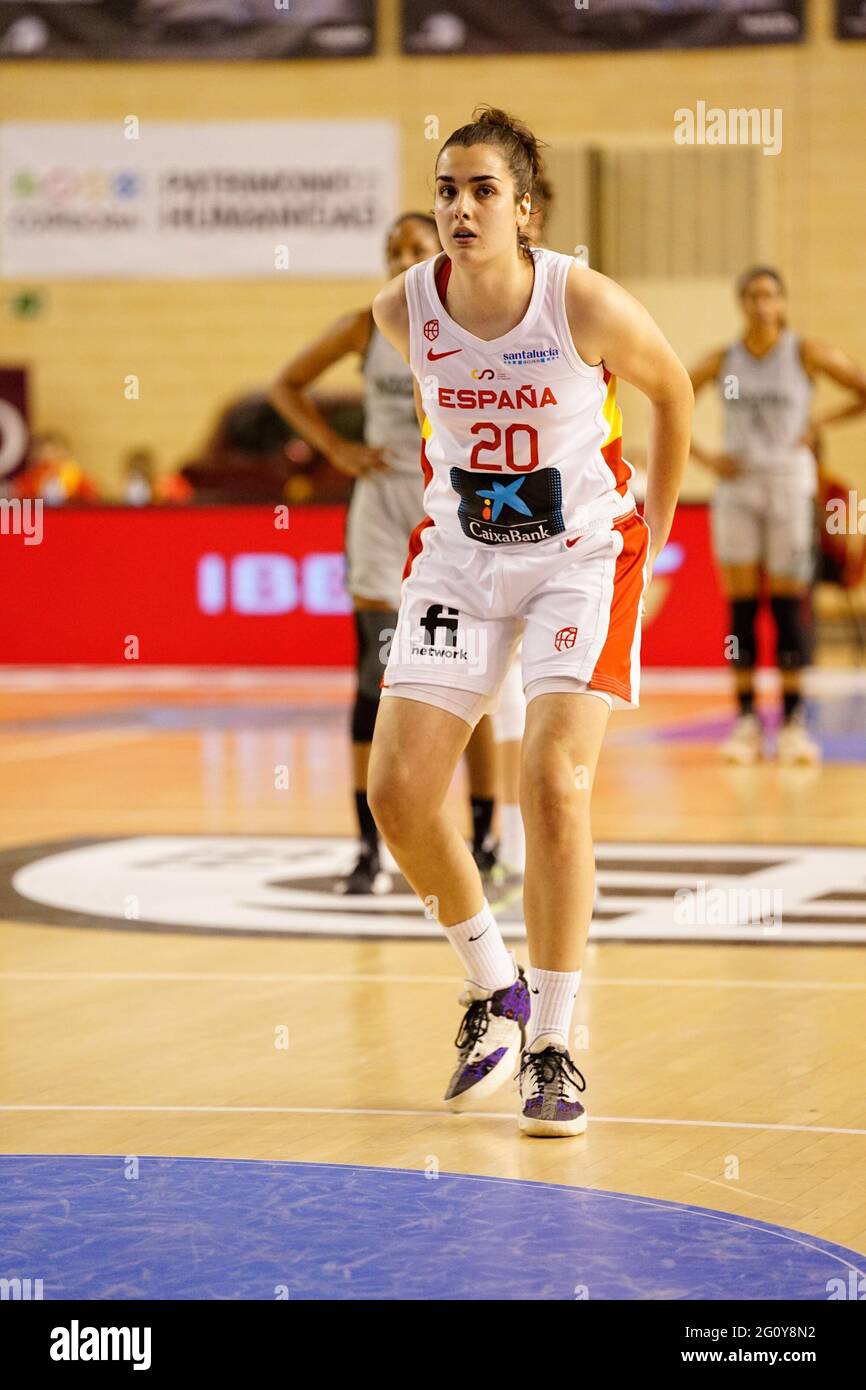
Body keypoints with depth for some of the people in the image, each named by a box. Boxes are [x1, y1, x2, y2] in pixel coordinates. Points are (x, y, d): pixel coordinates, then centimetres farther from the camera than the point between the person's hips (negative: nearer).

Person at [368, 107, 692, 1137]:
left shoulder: (585, 305, -20)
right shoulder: (404, 309, -11)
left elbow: (670, 389, 0)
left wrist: (651, 537, 5)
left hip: (582, 558, -3)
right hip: (460, 558, 4)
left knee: (555, 783, -18)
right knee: (397, 793, -6)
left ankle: (552, 1044, -5)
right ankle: (491, 992, 19)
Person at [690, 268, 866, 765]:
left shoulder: (805, 353, -1)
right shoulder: (723, 361, 6)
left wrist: (819, 425, -5)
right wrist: (703, 455, 4)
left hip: (789, 486, -2)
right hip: (737, 487, 2)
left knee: (788, 604, -2)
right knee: (740, 606, 1)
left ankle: (794, 723, 3)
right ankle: (747, 721, 6)